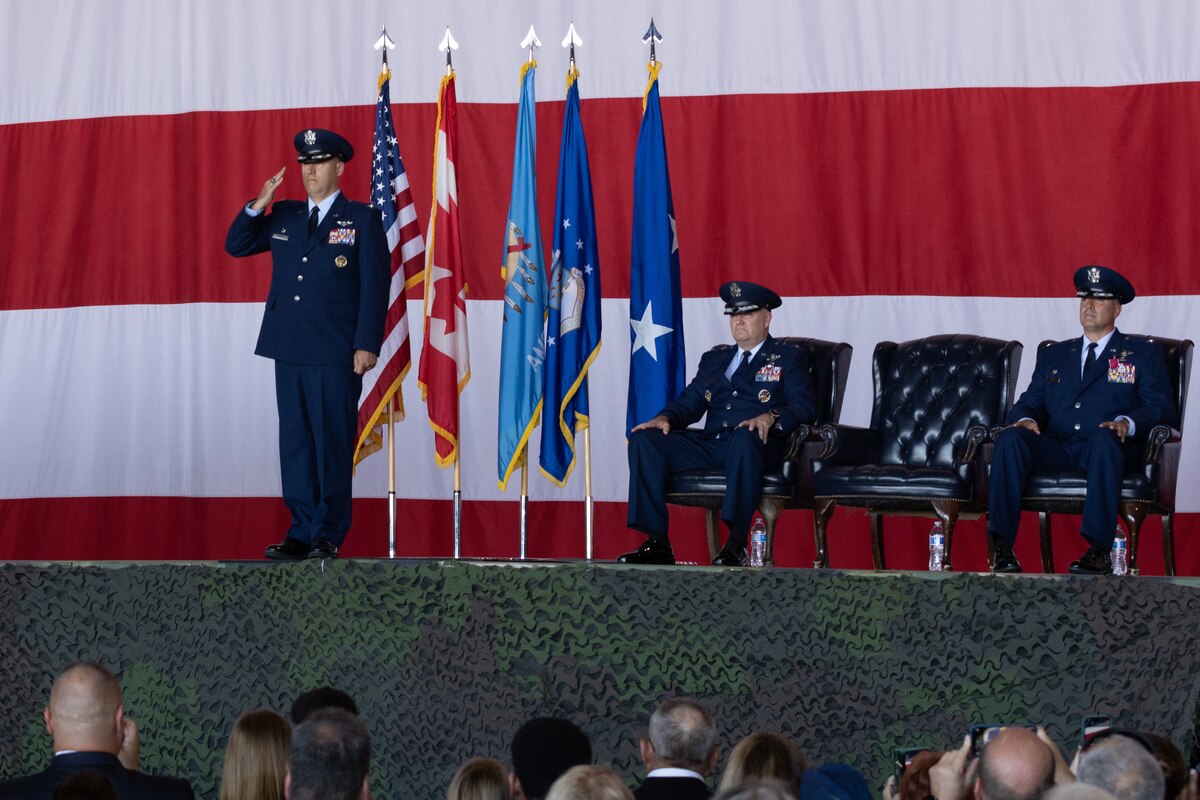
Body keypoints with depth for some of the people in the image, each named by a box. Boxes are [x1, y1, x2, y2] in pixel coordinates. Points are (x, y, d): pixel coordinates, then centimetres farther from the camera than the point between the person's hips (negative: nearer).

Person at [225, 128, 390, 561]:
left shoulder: (362, 220, 1)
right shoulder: (284, 217, 14)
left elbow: (375, 286, -4)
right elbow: (235, 246, 15)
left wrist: (367, 344, -12)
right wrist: (258, 206, -2)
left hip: (337, 354, -5)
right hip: (289, 349, 5)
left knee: (333, 443, -2)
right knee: (295, 442, 6)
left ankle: (328, 536, 2)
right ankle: (302, 530, 11)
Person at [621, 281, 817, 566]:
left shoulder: (789, 357, 13)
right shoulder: (714, 358, 28)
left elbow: (805, 406, -1)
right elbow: (689, 402, 22)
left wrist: (771, 418, -22)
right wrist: (666, 418, -2)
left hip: (757, 445, -5)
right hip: (710, 444, 5)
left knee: (745, 436, -42)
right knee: (644, 439, -15)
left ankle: (737, 543, -41)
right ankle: (657, 543, -22)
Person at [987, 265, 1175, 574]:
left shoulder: (1143, 354, 16)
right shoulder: (1053, 355, 28)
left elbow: (1161, 408, 5)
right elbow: (1030, 402, 21)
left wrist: (1127, 423, -17)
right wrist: (1025, 419, -5)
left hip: (1105, 448, -3)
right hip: (1055, 449, 3)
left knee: (1104, 436, -40)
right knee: (1010, 438, -29)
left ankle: (1099, 549, -43)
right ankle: (1002, 548, -35)